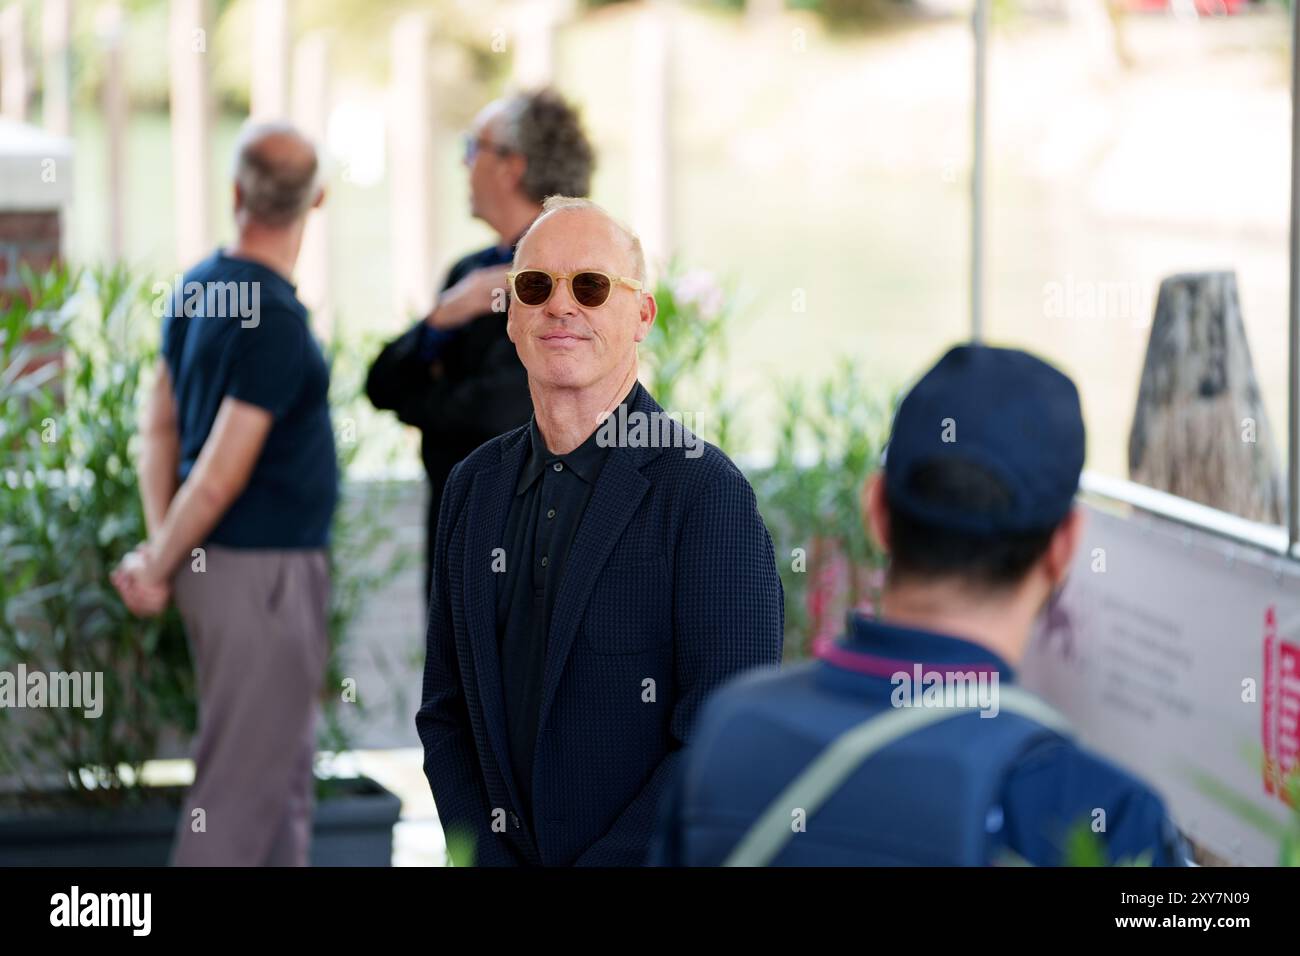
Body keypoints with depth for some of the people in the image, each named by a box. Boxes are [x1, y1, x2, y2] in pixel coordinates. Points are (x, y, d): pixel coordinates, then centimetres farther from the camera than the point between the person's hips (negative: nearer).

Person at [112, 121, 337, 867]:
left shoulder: (198, 289, 7)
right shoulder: (276, 319, -20)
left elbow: (161, 426, 11)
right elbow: (219, 476, -20)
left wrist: (158, 549, 8)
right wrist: (159, 565, -8)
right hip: (264, 571, -9)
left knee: (285, 772, 19)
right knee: (243, 781, -3)